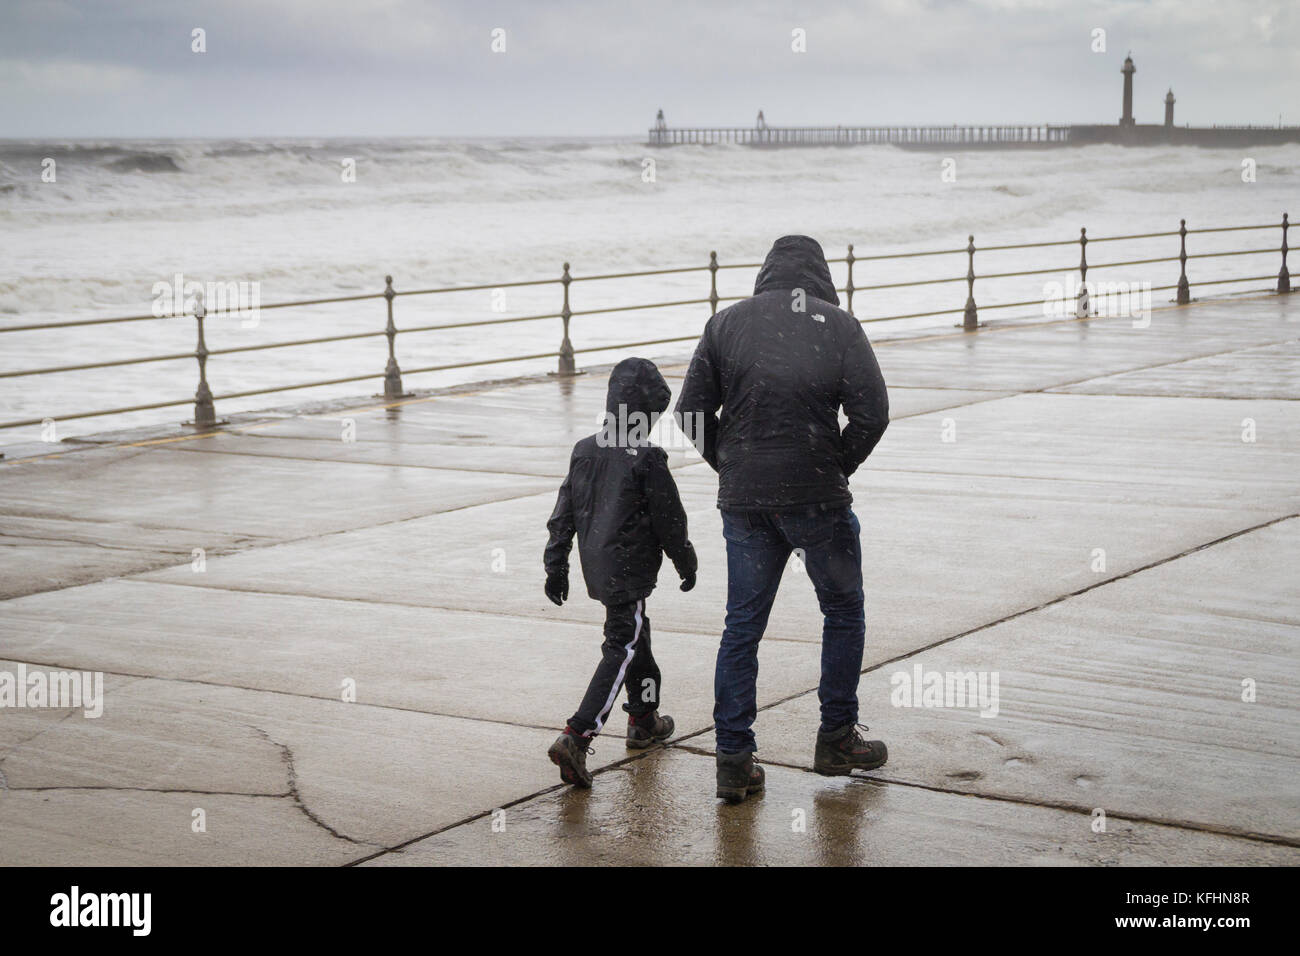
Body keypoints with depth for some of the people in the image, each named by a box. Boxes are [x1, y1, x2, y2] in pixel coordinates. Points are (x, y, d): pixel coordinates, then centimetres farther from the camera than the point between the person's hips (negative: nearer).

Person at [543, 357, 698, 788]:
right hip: (629, 571, -8)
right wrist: (686, 563, 7)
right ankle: (576, 739, -17)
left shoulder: (584, 450, 5)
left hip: (596, 569, 8)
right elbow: (670, 520, -8)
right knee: (622, 649, -5)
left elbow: (563, 514, 9)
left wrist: (556, 566, 15)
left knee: (635, 637, 24)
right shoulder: (647, 459, -15)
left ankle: (644, 720, 40)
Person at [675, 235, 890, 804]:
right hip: (818, 499, -2)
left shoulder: (726, 324, 4)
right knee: (843, 612, 17)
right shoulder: (839, 325, -3)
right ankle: (836, 739, 22)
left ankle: (734, 759, 9)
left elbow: (692, 410, 1)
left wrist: (731, 468, 11)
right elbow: (872, 412, -9)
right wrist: (837, 468, 4)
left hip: (743, 501, 2)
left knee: (742, 626, 10)